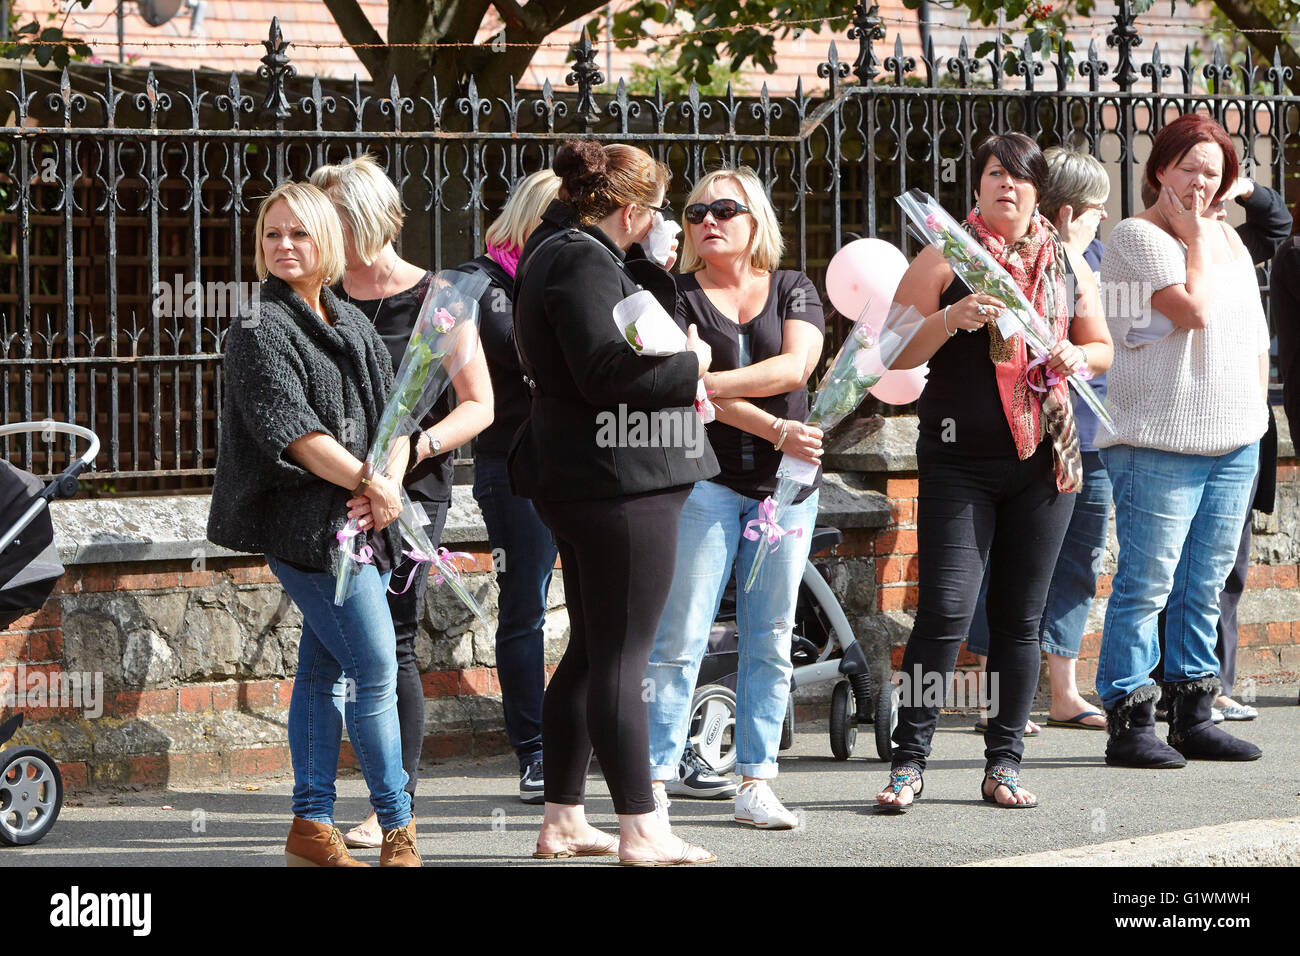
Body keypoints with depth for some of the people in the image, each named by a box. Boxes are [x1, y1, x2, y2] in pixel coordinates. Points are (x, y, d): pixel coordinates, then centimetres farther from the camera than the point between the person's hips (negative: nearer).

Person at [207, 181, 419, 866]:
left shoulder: (353, 327, 17)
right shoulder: (259, 331, -5)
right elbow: (290, 426, -15)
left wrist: (388, 481, -7)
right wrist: (366, 481, -15)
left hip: (361, 524, 7)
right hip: (304, 522, -7)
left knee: (326, 669, 9)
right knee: (375, 668, -8)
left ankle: (312, 823, 14)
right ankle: (397, 825, -1)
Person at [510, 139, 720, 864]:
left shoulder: (566, 253, 17)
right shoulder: (583, 263, -16)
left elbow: (639, 332, 16)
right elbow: (607, 368, -25)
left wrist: (658, 273, 5)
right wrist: (691, 363, -13)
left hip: (578, 480, 11)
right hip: (620, 482, -11)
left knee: (591, 650, 15)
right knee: (621, 656, -7)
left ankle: (564, 820, 19)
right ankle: (641, 830, -4)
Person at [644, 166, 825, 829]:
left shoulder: (794, 291, 11)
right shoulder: (677, 296, 3)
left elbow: (794, 367, -7)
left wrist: (708, 382, -21)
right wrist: (778, 431, -19)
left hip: (785, 483, 3)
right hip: (705, 477, -3)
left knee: (770, 639, 3)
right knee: (681, 635, -8)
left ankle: (756, 784, 7)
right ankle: (656, 779, -5)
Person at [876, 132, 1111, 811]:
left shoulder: (1067, 265, 13)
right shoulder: (945, 259, 1)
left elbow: (1102, 347, 21)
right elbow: (897, 354, -2)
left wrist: (1078, 356, -2)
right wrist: (952, 319, -19)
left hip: (1044, 458, 4)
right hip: (959, 459, -3)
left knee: (1020, 617, 6)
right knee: (945, 610, -11)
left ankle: (1003, 762, 11)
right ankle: (908, 761, -6)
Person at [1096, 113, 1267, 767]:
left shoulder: (1228, 239, 17)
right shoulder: (1137, 237, -6)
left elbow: (1254, 331, 22)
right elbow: (1193, 309, -17)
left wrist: (1254, 407, 14)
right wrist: (1193, 239, -7)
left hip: (1234, 442, 7)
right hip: (1159, 441, -7)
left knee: (1204, 587, 9)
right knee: (1147, 583, -7)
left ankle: (1192, 717, 14)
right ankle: (1129, 724, -5)